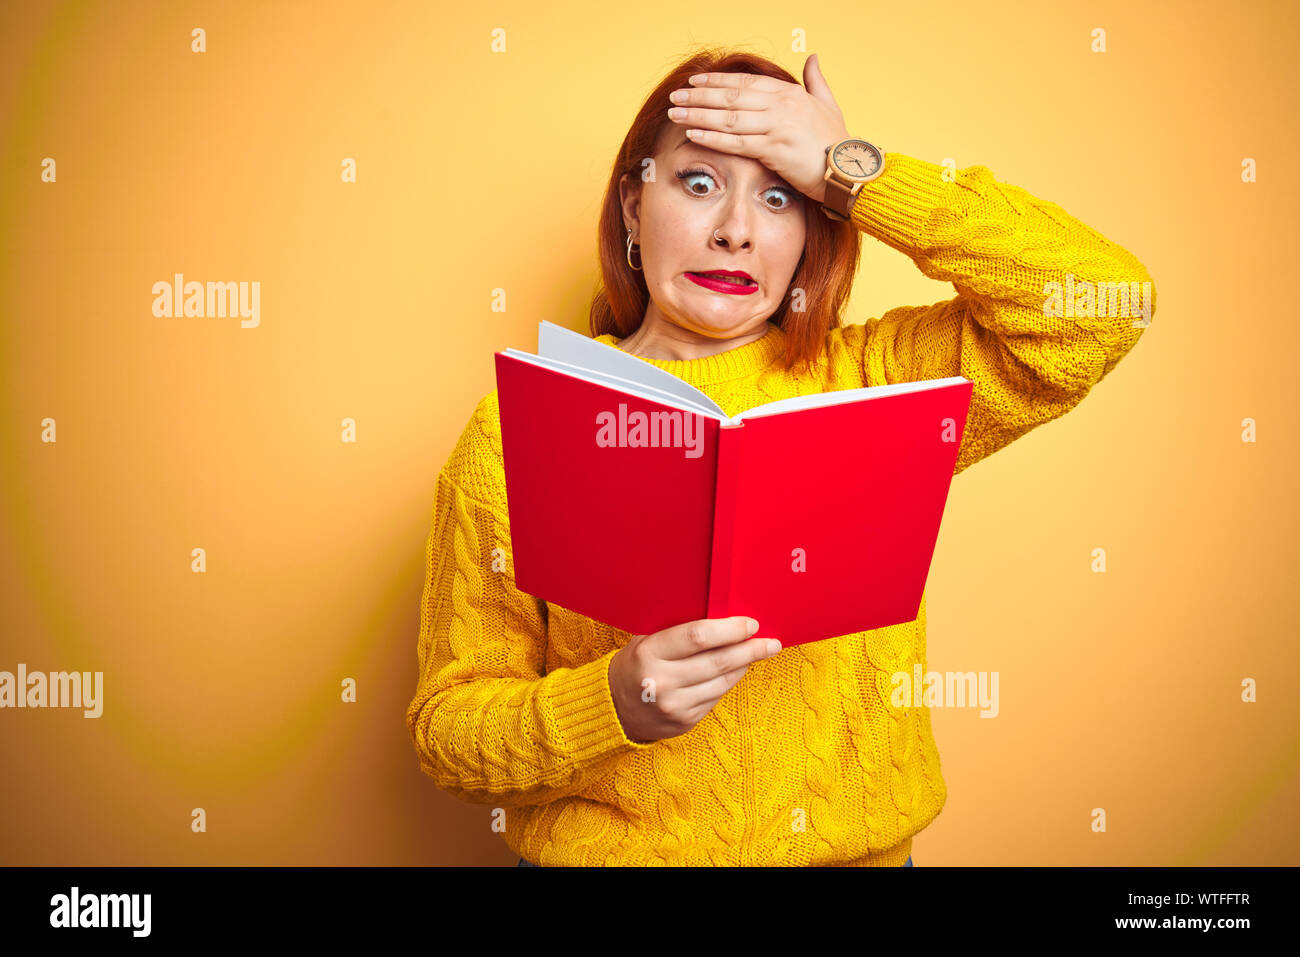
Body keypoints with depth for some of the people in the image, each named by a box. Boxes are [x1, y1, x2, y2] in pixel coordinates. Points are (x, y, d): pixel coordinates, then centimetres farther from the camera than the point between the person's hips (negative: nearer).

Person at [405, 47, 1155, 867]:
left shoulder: (865, 384, 3)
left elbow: (1103, 301, -8)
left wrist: (854, 172, -8)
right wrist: (614, 704, -21)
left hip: (857, 843, 2)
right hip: (606, 844, -1)